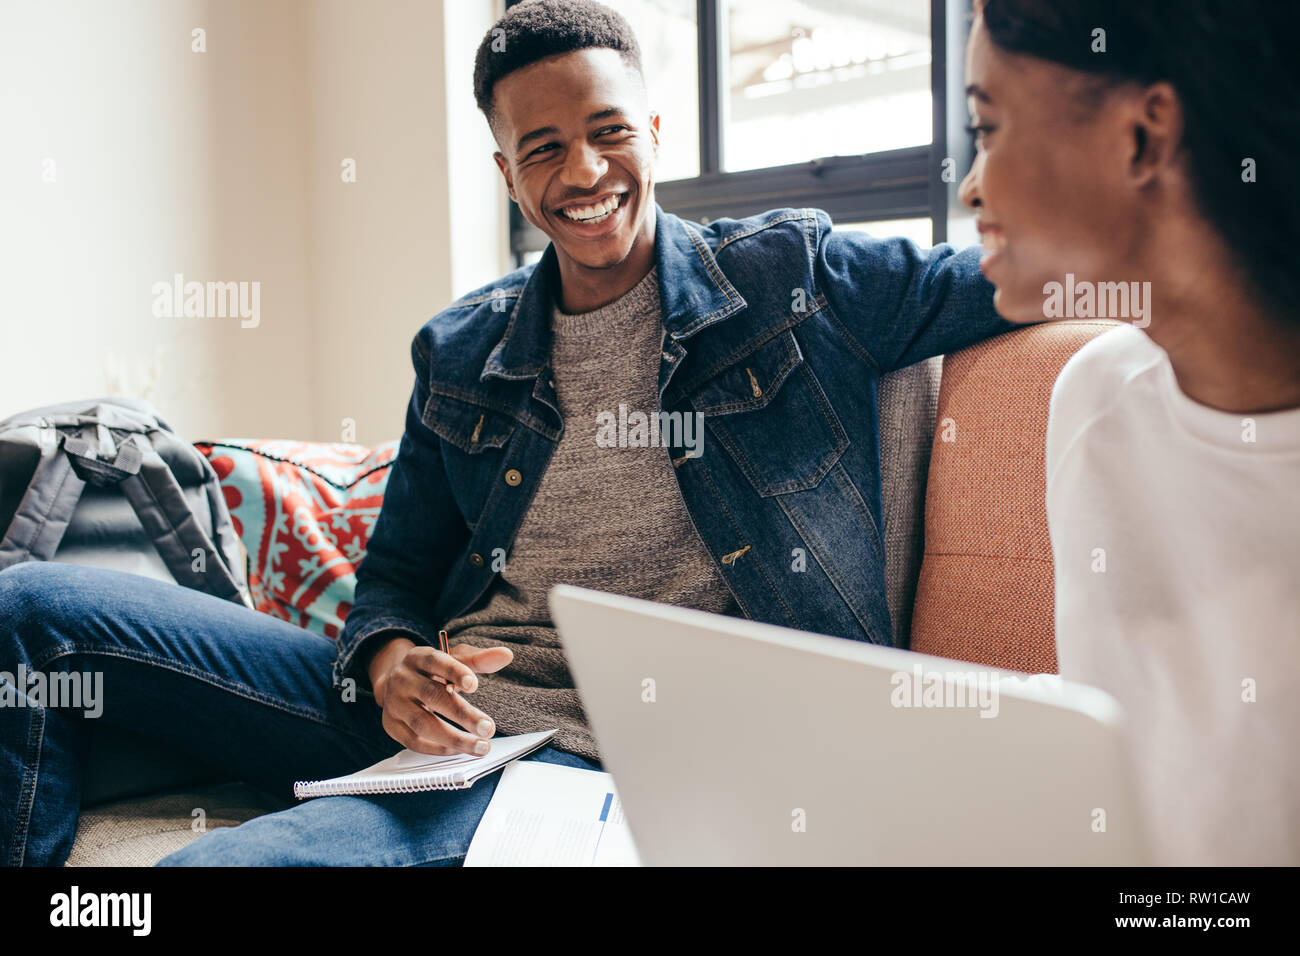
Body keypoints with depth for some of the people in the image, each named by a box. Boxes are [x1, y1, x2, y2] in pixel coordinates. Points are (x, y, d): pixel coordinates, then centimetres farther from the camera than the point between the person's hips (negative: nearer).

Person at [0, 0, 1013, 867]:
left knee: (217, 859, -30)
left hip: (586, 748, -5)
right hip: (435, 714, 5)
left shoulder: (794, 276, 2)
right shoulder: (460, 352, 12)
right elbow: (397, 577, 14)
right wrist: (393, 664, -8)